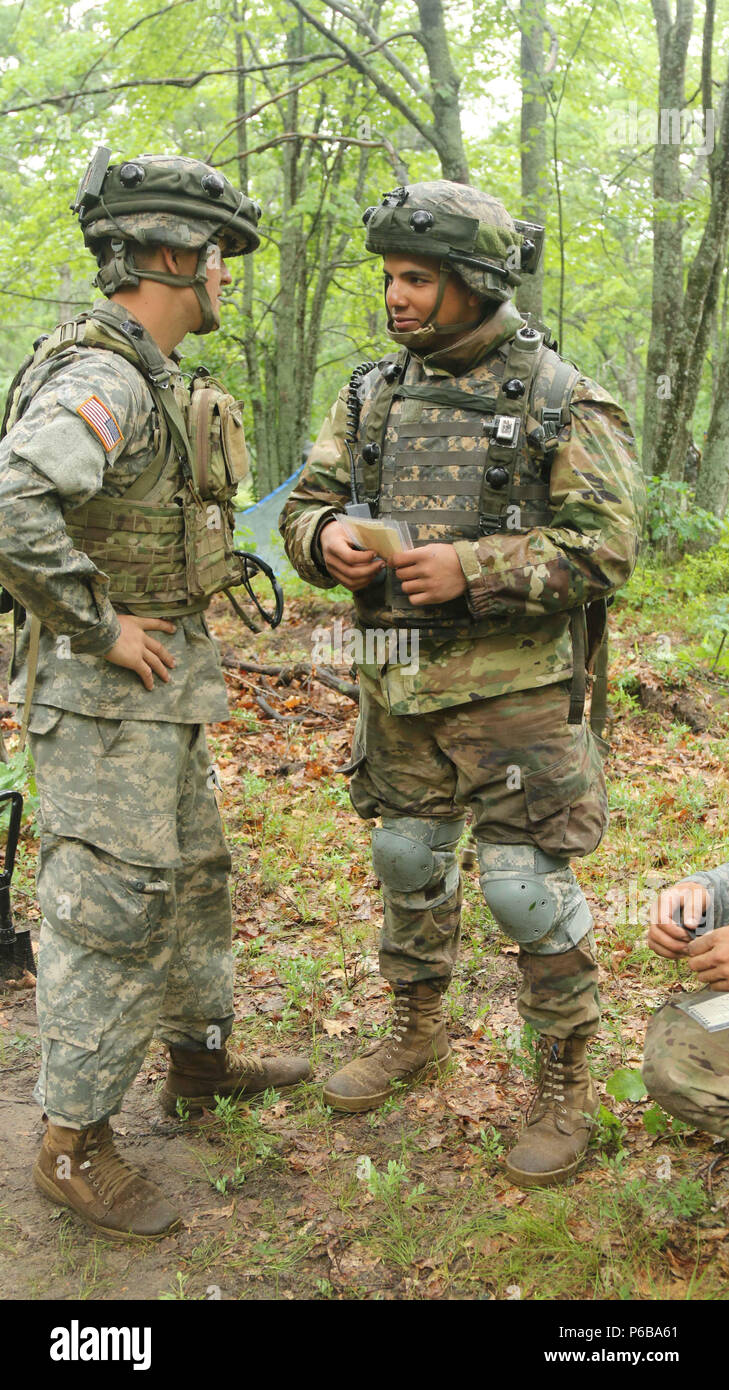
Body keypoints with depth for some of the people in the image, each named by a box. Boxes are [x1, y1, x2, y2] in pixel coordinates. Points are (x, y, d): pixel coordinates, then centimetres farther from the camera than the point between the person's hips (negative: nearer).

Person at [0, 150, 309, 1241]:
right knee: (110, 910, -2)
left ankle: (202, 1060, 38)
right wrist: (98, 627, -25)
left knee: (193, 874, 20)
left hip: (163, 685, 10)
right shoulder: (100, 376, -19)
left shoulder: (151, 377, 14)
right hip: (104, 695, -10)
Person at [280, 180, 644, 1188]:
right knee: (408, 862, 18)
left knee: (528, 887, -2)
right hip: (397, 686, 6)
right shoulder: (372, 395, 8)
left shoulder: (560, 401, -8)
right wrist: (326, 539, -14)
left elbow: (604, 545, -13)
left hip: (512, 689, -5)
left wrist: (474, 569, -23)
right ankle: (417, 1033, 40)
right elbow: (307, 501, 10)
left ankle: (567, 1082, 20)